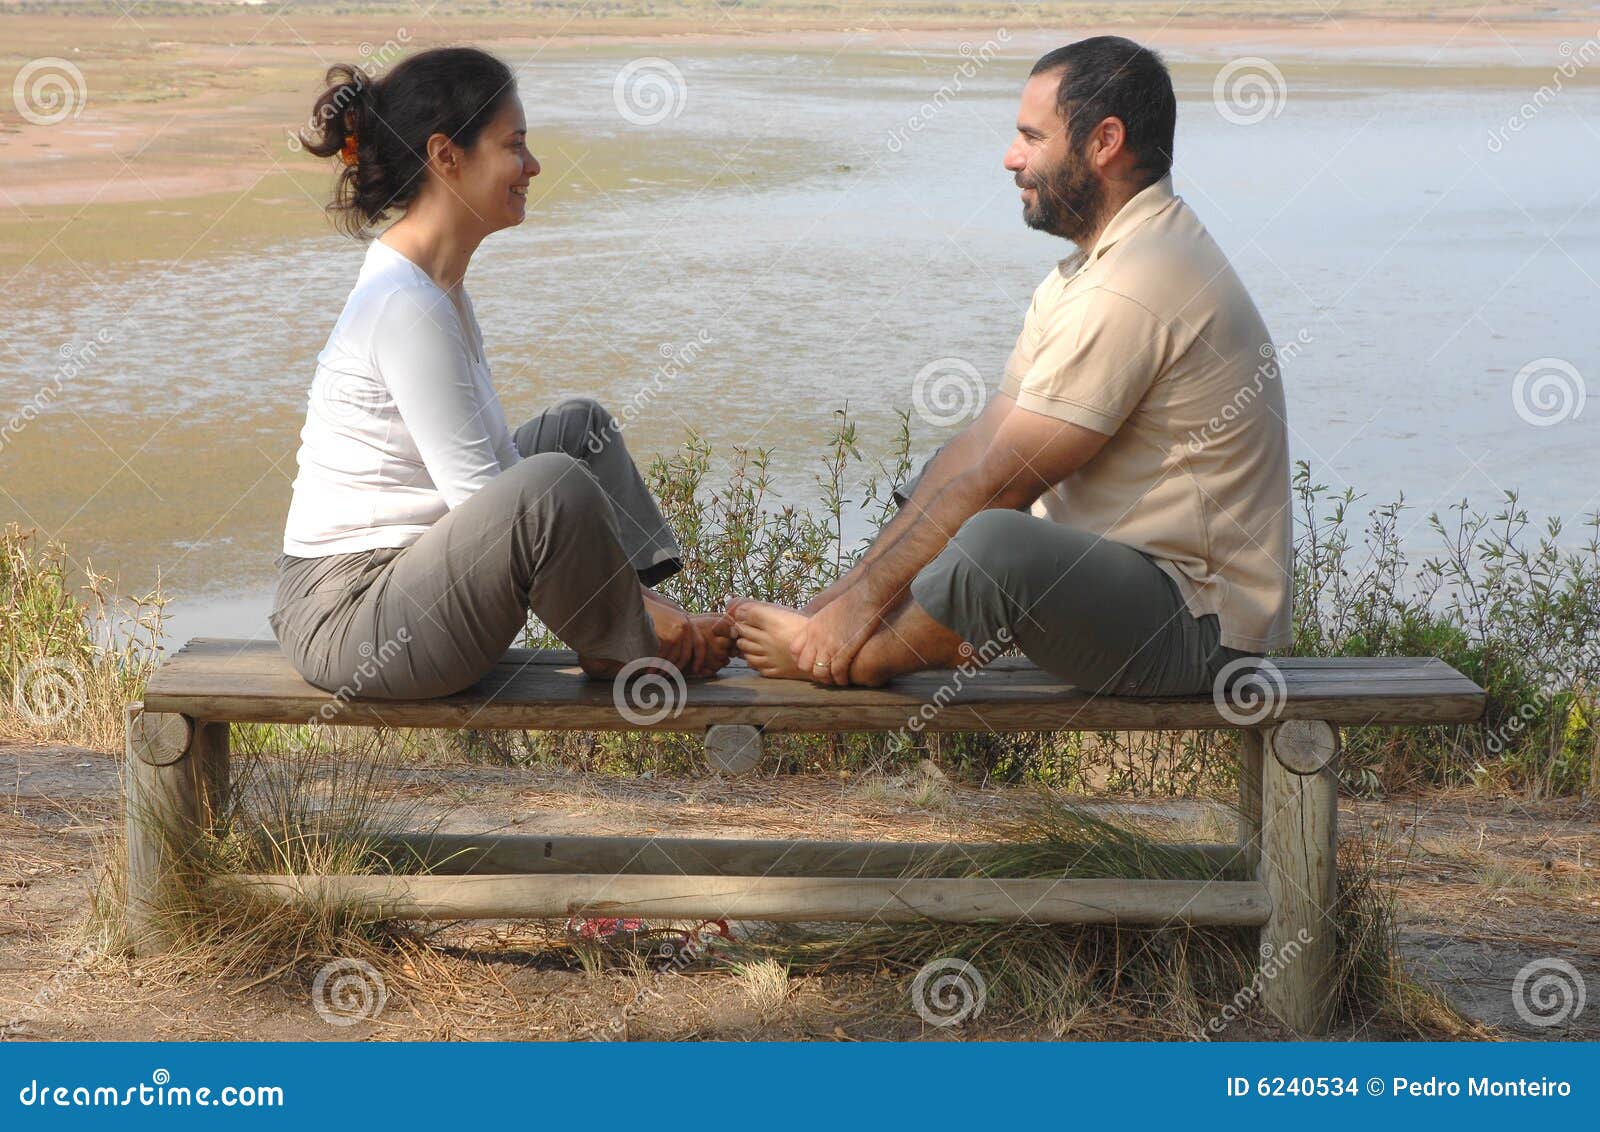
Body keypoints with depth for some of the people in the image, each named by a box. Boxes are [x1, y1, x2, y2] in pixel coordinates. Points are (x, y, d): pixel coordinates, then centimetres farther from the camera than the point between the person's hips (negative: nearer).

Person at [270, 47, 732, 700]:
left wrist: (638, 594, 5)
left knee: (580, 426, 19)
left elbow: (495, 461, 12)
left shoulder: (436, 286, 11)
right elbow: (481, 496, -22)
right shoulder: (404, 304, -20)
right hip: (346, 621, -11)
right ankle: (620, 653, -3)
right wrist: (631, 615, -16)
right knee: (555, 483, -31)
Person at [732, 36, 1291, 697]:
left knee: (995, 543, -34)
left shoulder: (1128, 293, -22)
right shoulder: (1093, 268, 13)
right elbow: (981, 444, 9)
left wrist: (866, 597, -12)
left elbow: (1000, 481, -20)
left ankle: (846, 661, -8)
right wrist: (849, 589, 3)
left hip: (1198, 626, -11)